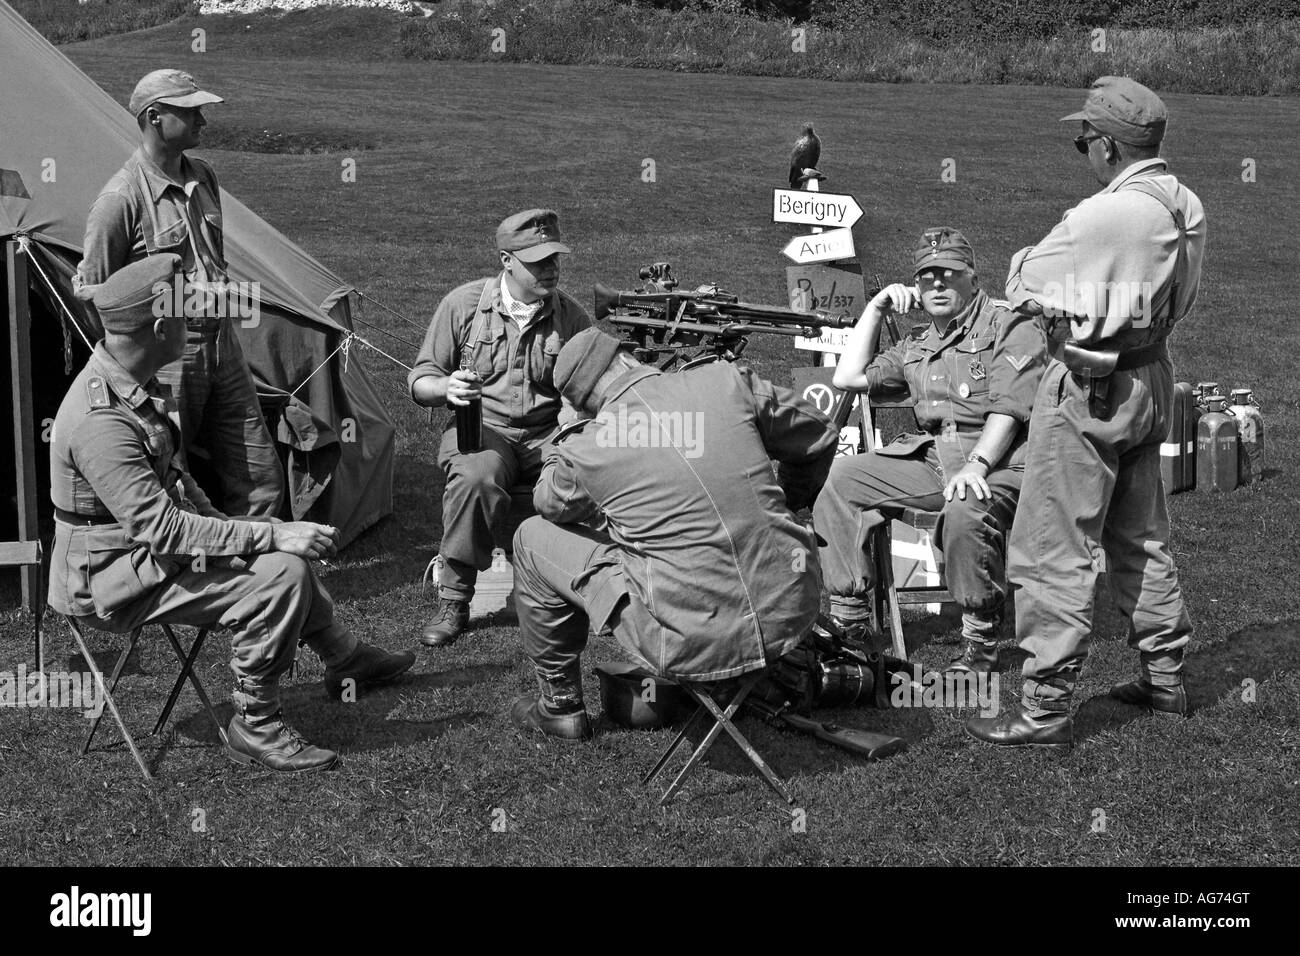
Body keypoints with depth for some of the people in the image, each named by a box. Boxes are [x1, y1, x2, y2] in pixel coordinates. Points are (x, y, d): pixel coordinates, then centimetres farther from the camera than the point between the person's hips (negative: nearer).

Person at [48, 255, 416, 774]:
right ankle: (254, 728, -8)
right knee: (279, 576, -22)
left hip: (138, 548, 10)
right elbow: (162, 530, -33)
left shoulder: (130, 383, 2)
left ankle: (344, 658, 40)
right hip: (108, 580, -10)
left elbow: (172, 478, 17)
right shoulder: (100, 420, -31)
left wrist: (222, 523, 10)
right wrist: (271, 536, -30)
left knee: (289, 552, 19)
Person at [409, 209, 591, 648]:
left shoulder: (571, 316, 4)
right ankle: (453, 603, -20)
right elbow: (419, 382, 5)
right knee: (475, 479, -37)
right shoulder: (464, 304, 0)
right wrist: (447, 388, -18)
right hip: (482, 428, -1)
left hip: (549, 432, 2)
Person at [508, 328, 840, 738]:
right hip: (791, 617, 4)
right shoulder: (728, 383, -1)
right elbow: (819, 437, 15)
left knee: (534, 539, 14)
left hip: (694, 644, -4)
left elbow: (550, 503, 17)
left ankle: (560, 704, 28)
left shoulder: (586, 448, -6)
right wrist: (785, 504, 32)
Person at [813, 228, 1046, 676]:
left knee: (965, 511, -39)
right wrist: (876, 309, 19)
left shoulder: (1012, 330, 1)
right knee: (843, 478, -7)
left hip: (999, 463, -7)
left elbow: (1008, 409, -11)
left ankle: (981, 642, -21)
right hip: (931, 459, 7)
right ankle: (849, 619, -5)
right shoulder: (917, 348, 24)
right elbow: (848, 378, 21)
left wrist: (976, 464, -27)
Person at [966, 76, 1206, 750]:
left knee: (1054, 554, -2)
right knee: (1141, 537, 21)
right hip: (1151, 375, 9)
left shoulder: (1099, 218, -24)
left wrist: (1025, 260, 10)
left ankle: (1046, 709, 2)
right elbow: (1178, 299, 10)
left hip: (1088, 389, -8)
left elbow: (1021, 289, -12)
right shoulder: (1186, 209, 1)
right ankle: (1164, 677, 31)